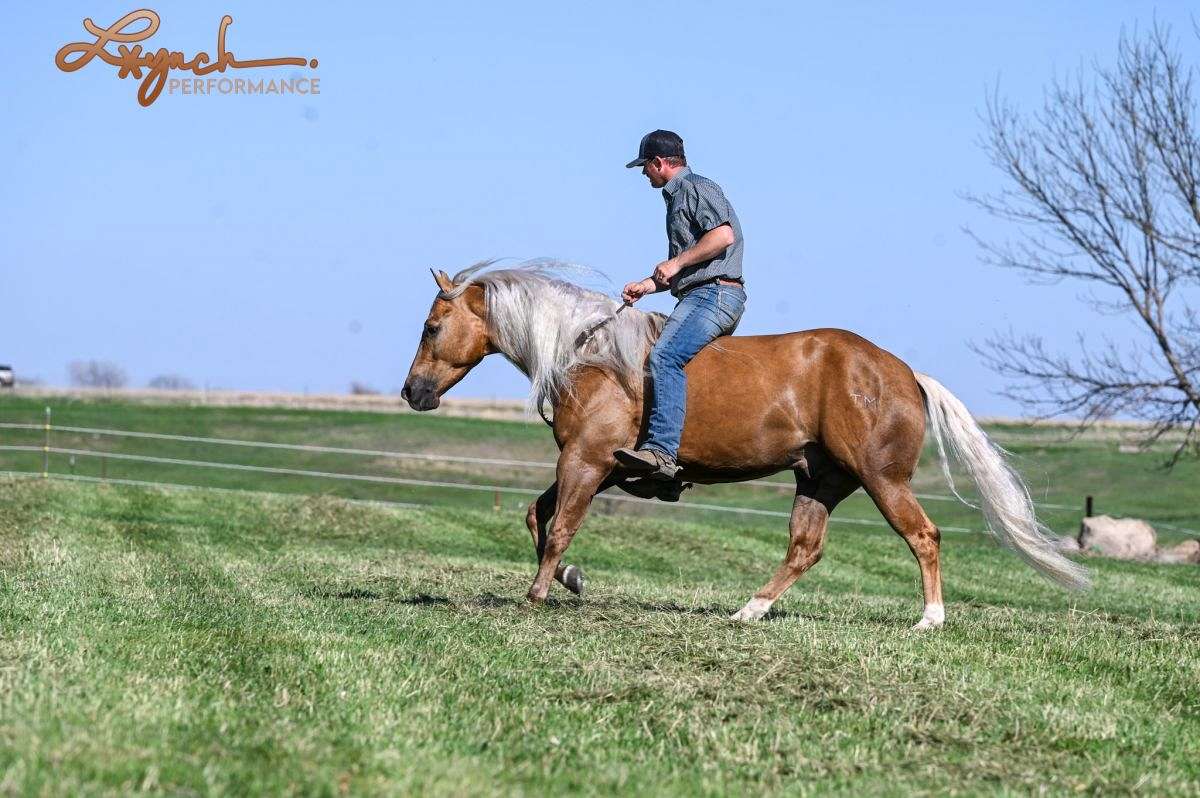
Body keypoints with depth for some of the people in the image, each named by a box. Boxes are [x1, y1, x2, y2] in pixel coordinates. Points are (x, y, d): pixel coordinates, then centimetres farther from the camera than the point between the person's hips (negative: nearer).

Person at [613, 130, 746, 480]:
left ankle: (661, 451, -40)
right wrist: (647, 285, 18)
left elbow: (723, 235, -21)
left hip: (714, 293, -11)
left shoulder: (696, 188, -4)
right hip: (700, 296, 11)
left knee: (665, 357, -28)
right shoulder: (678, 197, 27)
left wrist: (675, 263, -16)